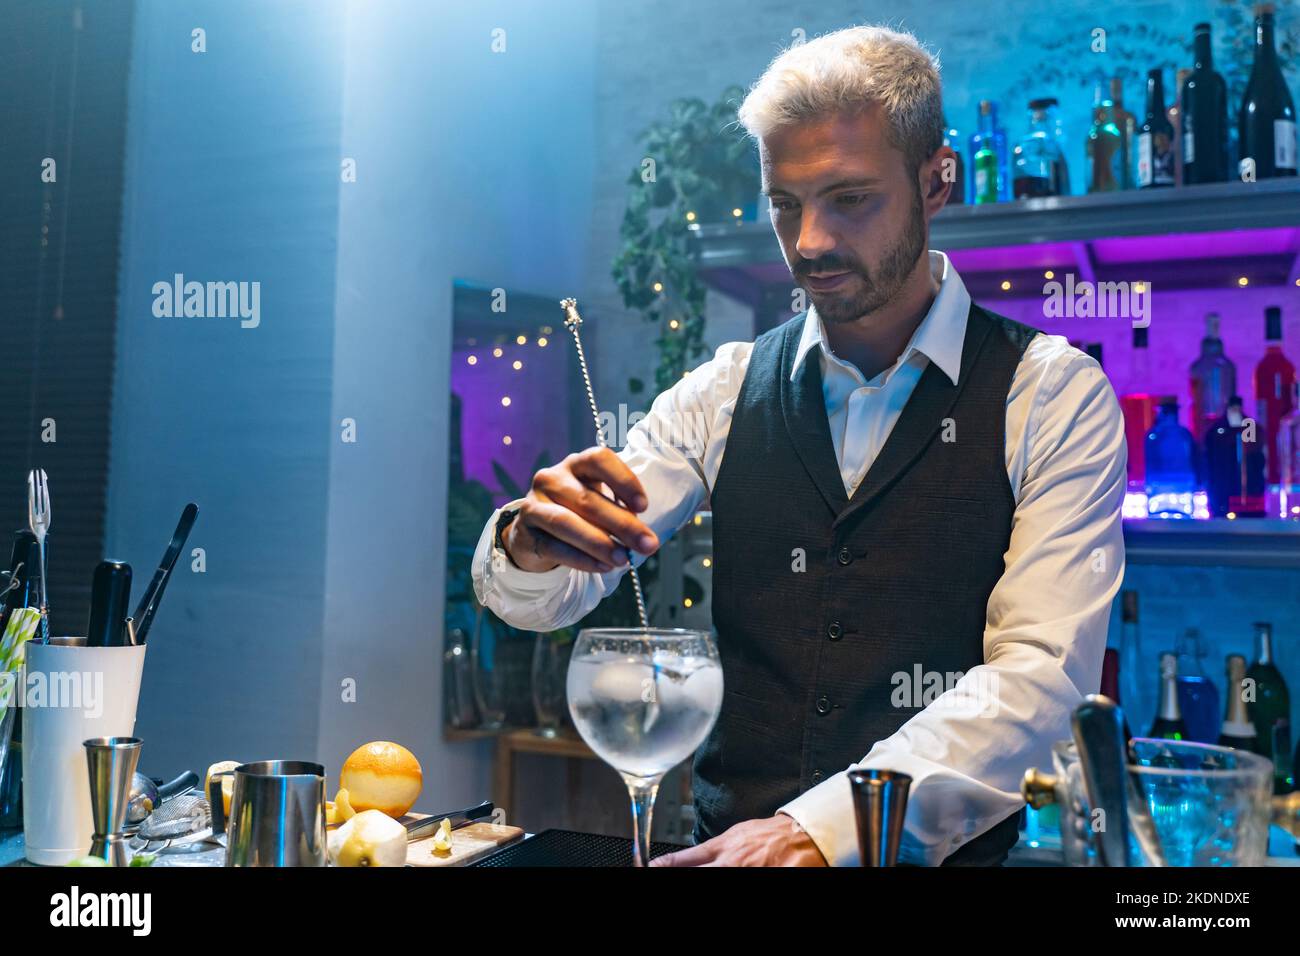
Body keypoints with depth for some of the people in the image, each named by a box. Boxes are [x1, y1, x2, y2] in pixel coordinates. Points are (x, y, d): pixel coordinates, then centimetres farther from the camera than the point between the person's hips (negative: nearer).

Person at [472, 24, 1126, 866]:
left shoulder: (1053, 395, -4)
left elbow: (1039, 671, -13)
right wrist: (531, 545, -21)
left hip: (938, 851, -1)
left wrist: (821, 826, -24)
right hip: (729, 839, 2)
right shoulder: (728, 392, 4)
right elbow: (541, 602, 1)